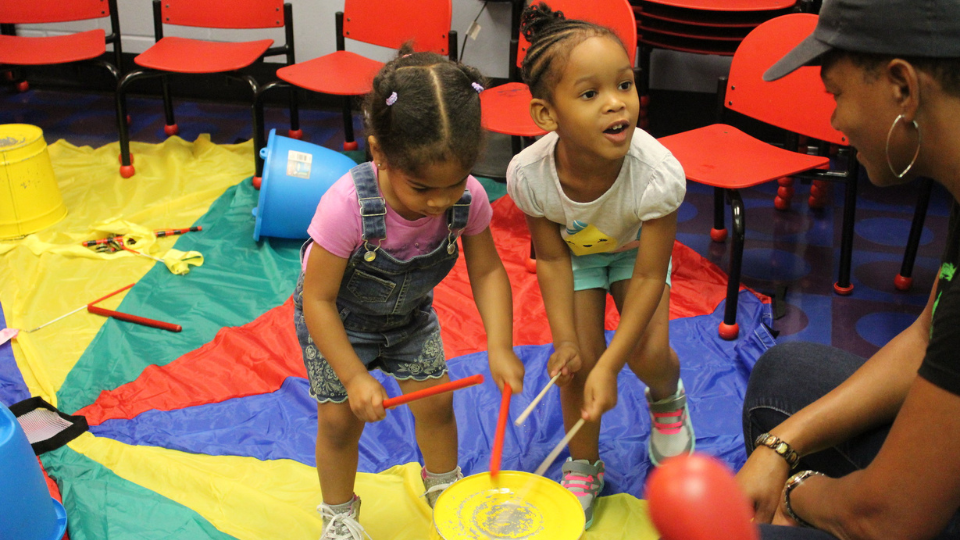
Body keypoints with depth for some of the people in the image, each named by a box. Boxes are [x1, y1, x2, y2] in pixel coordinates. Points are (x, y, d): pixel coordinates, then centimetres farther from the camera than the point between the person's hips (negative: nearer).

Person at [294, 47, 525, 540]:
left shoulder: (467, 198, -29)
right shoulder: (347, 207, -40)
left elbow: (487, 271, -13)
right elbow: (319, 301, -29)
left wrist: (500, 348, -23)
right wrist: (354, 377, -29)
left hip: (410, 314, 3)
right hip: (337, 320, -3)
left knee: (435, 400, 7)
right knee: (340, 415, 1)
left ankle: (443, 487, 37)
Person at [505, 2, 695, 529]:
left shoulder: (657, 173, -41)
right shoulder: (529, 174, -37)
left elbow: (649, 275, -29)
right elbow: (552, 259, -18)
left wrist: (609, 366, -29)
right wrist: (566, 340, -21)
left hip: (634, 248, 0)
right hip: (576, 252, 1)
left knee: (648, 353, -14)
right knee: (578, 360, -8)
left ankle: (667, 398, 26)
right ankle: (583, 465, 20)